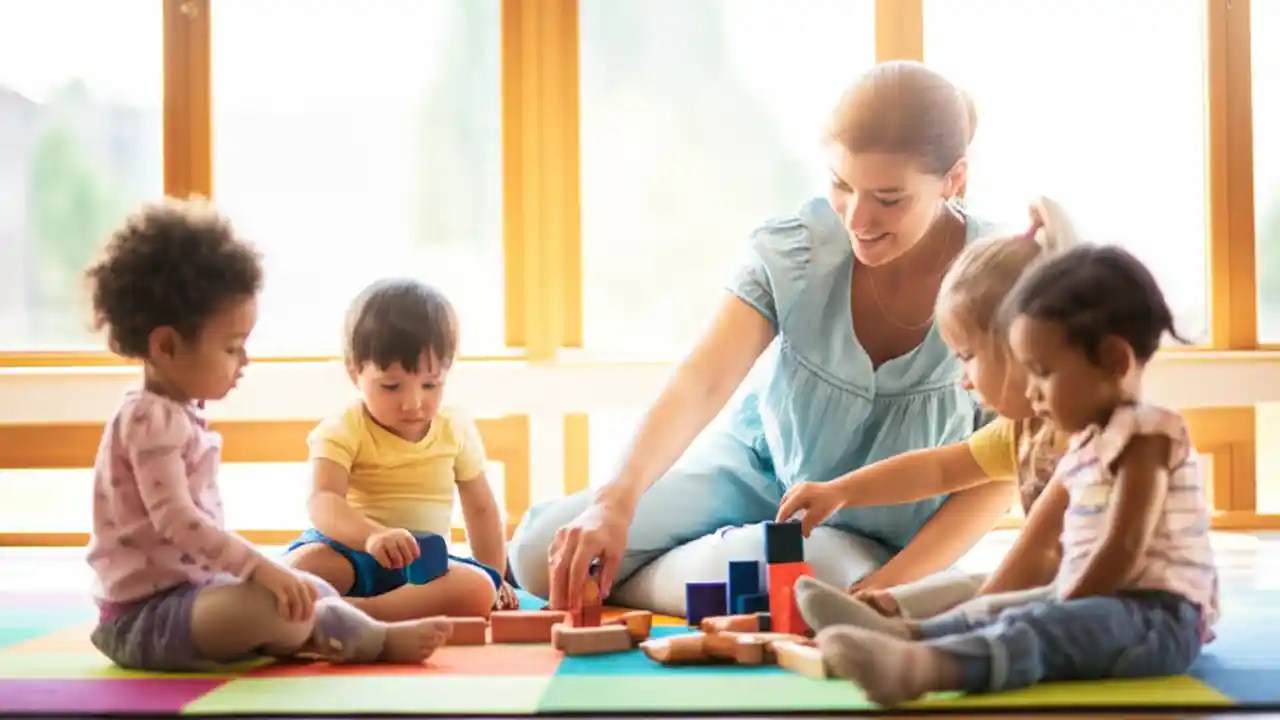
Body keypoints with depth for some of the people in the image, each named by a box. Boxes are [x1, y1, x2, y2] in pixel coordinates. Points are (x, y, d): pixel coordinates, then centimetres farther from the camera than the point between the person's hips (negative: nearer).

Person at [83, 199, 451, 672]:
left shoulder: (176, 415, 14)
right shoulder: (152, 418, -18)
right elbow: (174, 517, -28)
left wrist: (250, 571, 19)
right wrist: (260, 569, -32)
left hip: (189, 589, 12)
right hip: (145, 615, -12)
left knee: (318, 592, 14)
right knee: (271, 604, -31)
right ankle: (377, 642, -14)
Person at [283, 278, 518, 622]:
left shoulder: (457, 429, 5)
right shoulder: (344, 432, -8)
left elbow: (481, 507, 19)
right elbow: (323, 501, -26)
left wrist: (495, 578, 17)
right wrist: (372, 535, -46)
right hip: (351, 549, -3)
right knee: (301, 567, -35)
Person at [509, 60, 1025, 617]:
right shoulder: (792, 249, -20)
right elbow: (701, 384, -29)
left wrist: (890, 583, -28)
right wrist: (617, 502, -46)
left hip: (872, 539, -1)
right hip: (760, 465, 2)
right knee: (544, 550, -14)